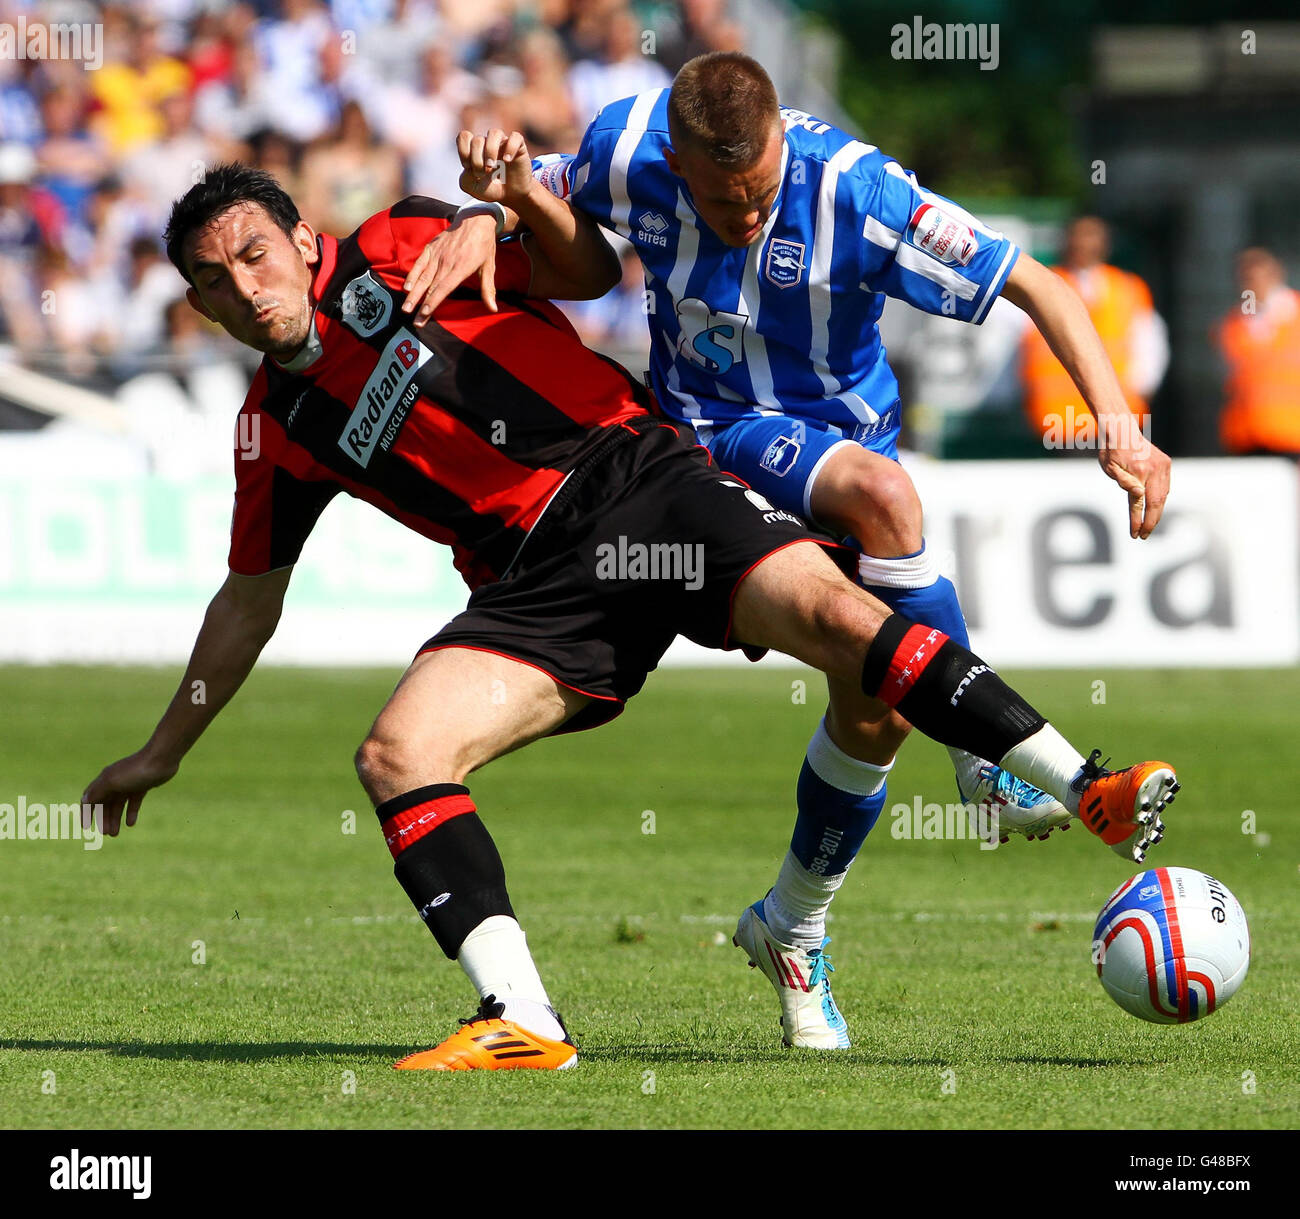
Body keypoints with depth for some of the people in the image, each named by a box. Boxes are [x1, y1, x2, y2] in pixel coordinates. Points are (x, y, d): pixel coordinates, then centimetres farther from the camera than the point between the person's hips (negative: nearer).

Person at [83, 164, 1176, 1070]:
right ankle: (522, 1022, -28)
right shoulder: (278, 432, 16)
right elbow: (250, 597, 27)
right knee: (396, 754, -22)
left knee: (827, 609, -26)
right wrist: (164, 752, 29)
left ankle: (1090, 791, -27)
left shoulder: (395, 251, 9)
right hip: (538, 580, 3)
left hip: (634, 475, -3)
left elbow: (593, 272, 12)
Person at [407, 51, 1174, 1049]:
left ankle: (793, 927, 22)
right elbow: (529, 192, 4)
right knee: (881, 493, -35)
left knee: (874, 709, -6)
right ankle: (991, 760, -26)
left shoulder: (854, 189, -26)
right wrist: (488, 213, -22)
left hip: (846, 429, 1)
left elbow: (1039, 289, -22)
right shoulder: (628, 151, -19)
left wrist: (1118, 427, -34)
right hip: (715, 426, -1)